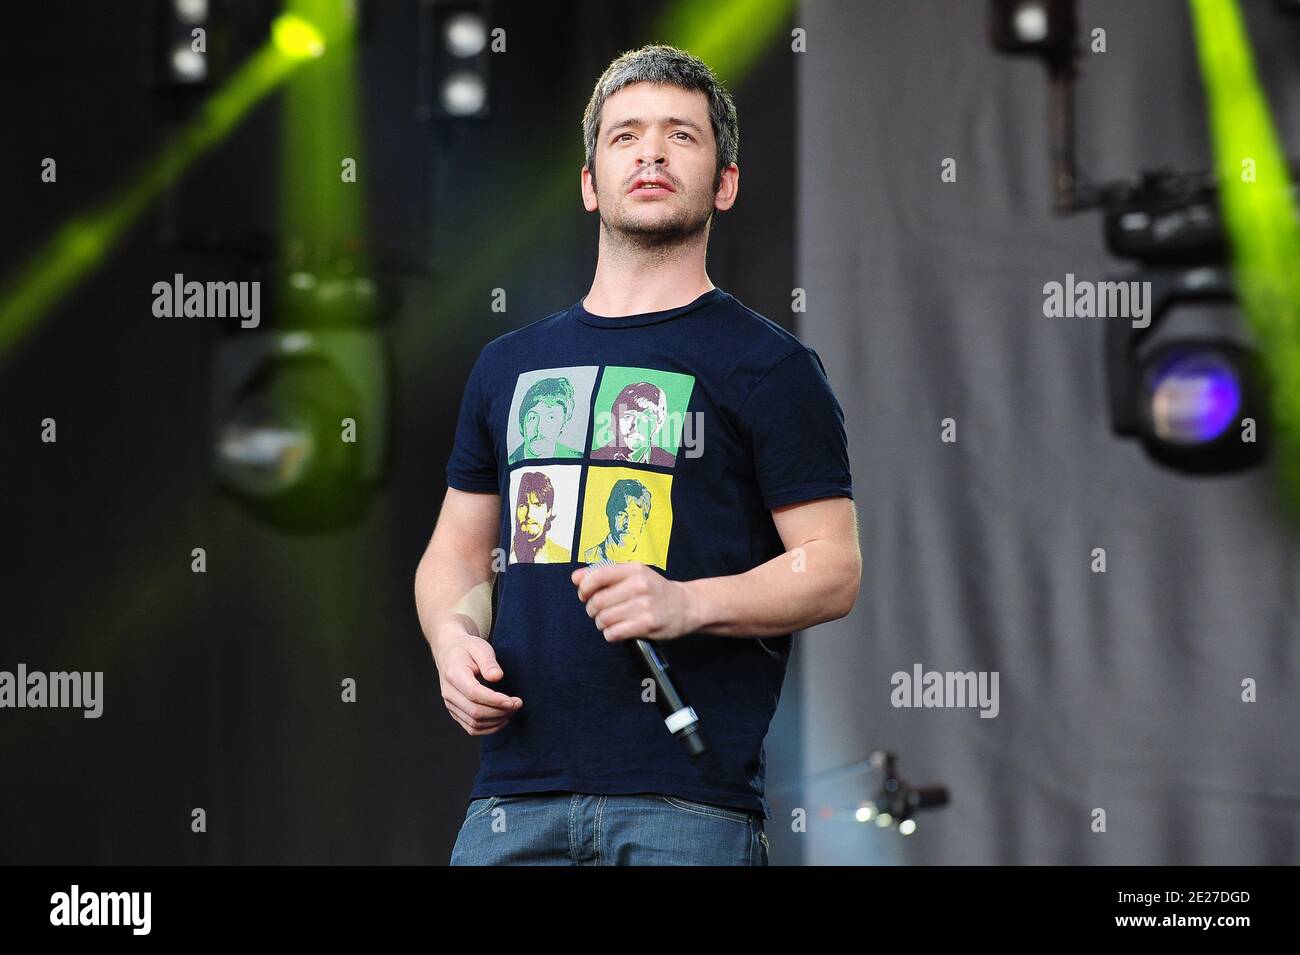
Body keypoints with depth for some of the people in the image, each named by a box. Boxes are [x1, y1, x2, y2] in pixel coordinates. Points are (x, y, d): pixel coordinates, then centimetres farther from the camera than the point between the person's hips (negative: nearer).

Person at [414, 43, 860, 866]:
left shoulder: (768, 366, 3)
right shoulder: (511, 365, 18)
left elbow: (833, 569, -2)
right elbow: (458, 550, 24)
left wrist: (688, 604, -17)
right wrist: (454, 638, 2)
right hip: (516, 791, 4)